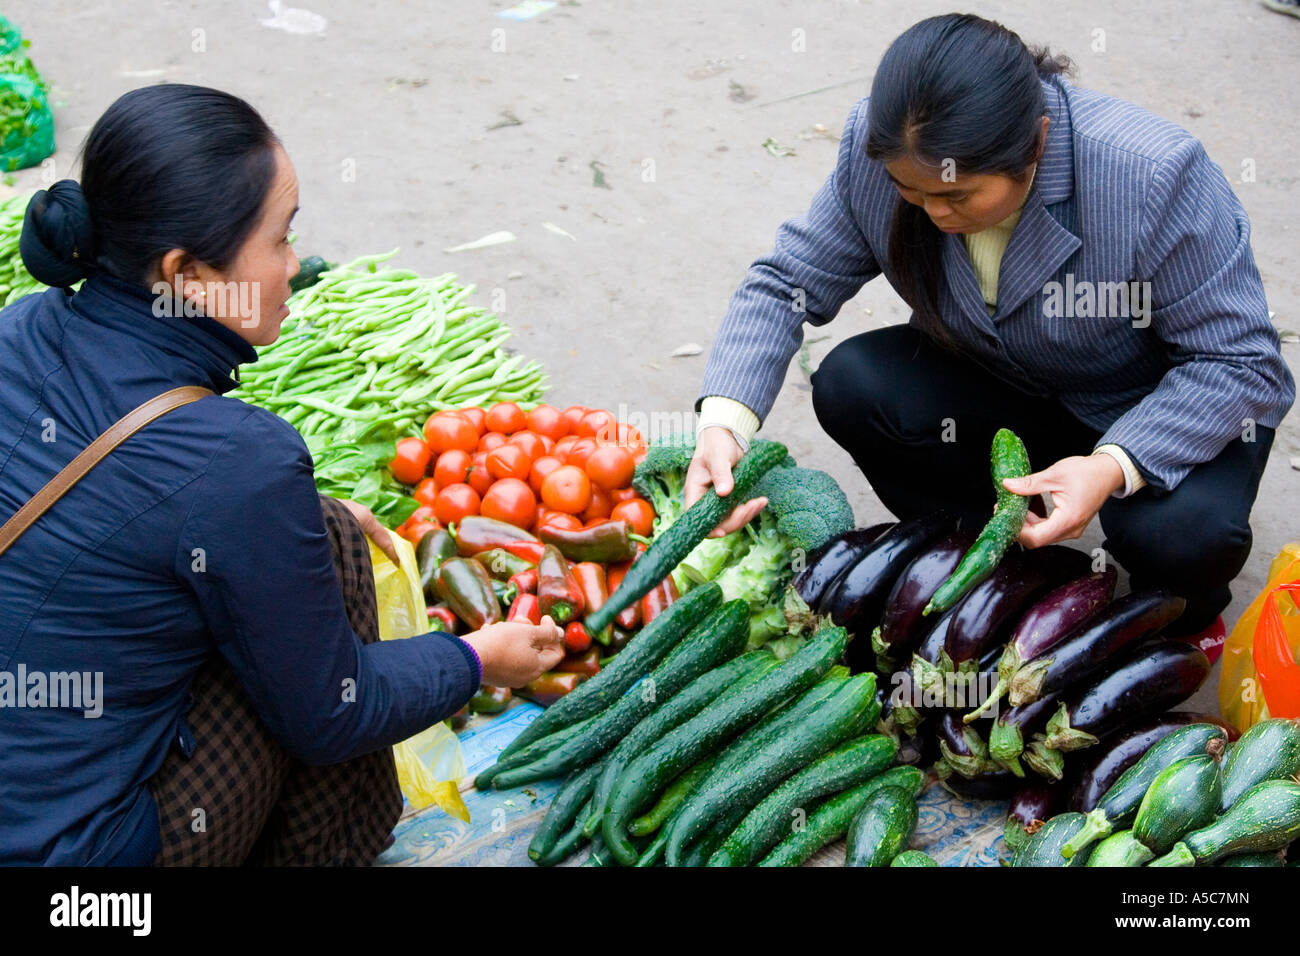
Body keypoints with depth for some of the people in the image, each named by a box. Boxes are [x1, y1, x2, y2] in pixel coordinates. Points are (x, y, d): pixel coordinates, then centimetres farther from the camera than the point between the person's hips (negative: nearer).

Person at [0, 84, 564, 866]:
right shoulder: (238, 464, -25)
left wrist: (285, 515, 21)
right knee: (330, 543, -1)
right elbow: (328, 716, -10)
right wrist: (476, 660, 7)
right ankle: (330, 853, 15)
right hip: (78, 845, -7)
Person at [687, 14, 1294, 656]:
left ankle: (1187, 612, 8)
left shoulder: (1154, 175, -34)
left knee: (1180, 535, -35)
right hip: (1005, 387, 4)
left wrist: (1114, 468, -41)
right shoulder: (878, 149, -22)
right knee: (849, 386, -22)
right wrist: (724, 421, -31)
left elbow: (1241, 362, -26)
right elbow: (787, 282, -13)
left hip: (1157, 411, -4)